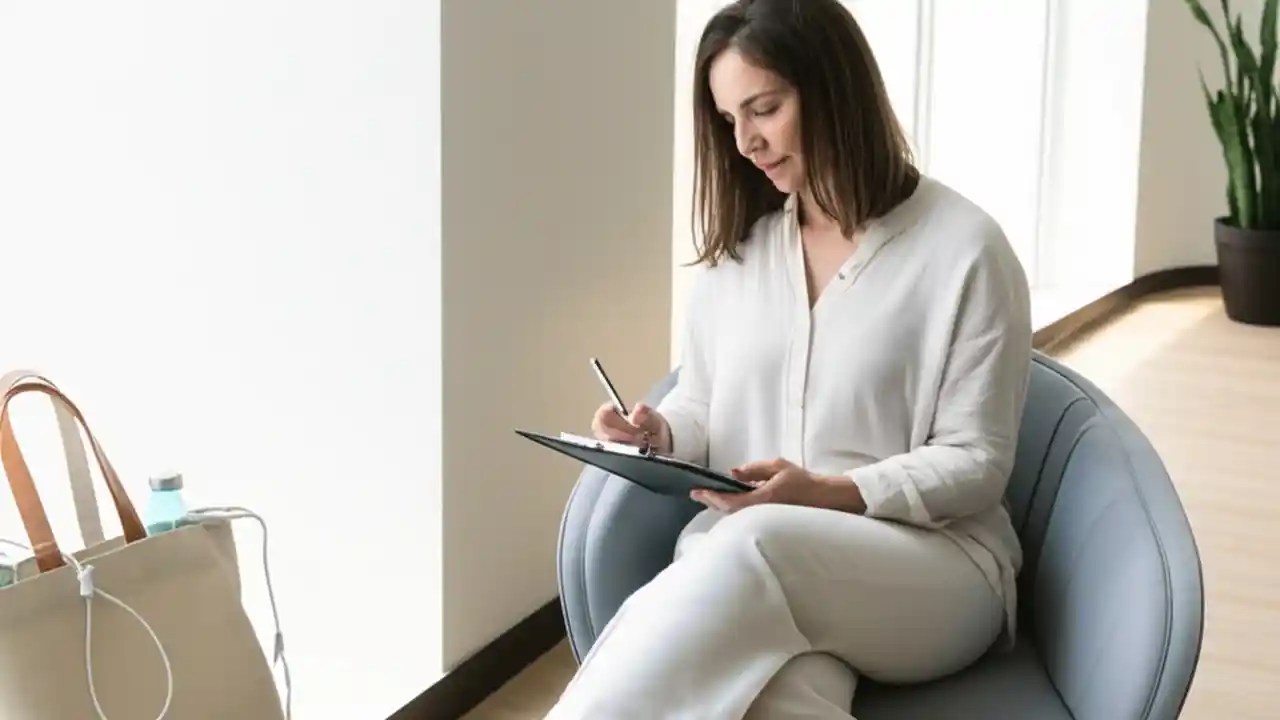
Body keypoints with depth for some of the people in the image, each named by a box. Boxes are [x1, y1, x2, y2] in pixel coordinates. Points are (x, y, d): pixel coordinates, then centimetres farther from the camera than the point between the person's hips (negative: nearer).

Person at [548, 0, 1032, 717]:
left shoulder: (964, 248, -3)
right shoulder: (736, 246, 13)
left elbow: (977, 464, -4)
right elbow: (703, 410, 18)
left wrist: (828, 495, -19)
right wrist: (658, 434, -6)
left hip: (935, 565, -3)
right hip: (743, 559, 3)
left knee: (756, 545, -38)